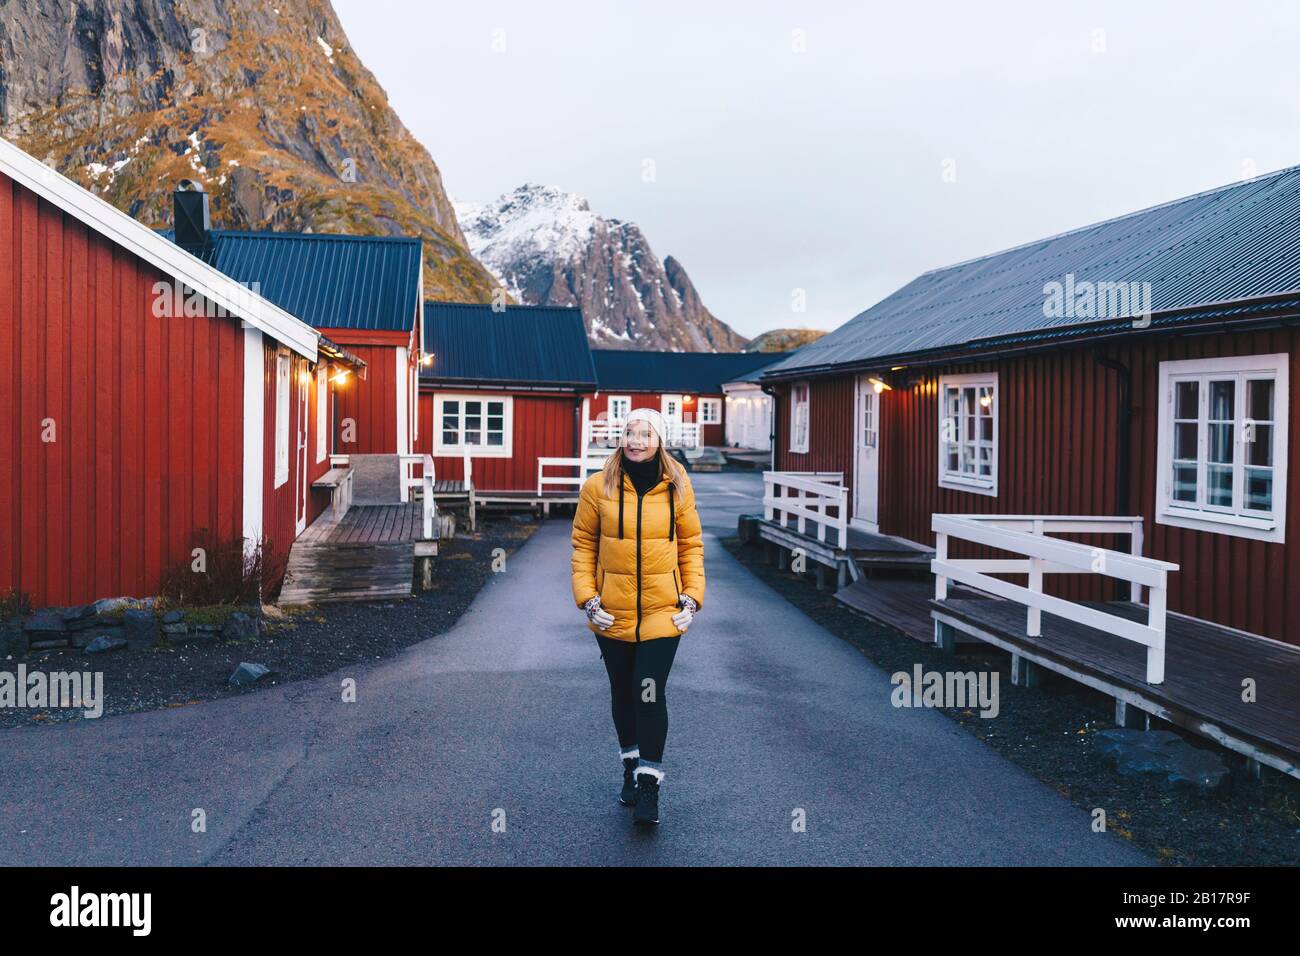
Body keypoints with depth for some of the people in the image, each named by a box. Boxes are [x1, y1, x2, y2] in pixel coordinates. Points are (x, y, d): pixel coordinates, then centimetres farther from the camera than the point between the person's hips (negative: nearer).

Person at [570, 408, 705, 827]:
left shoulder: (676, 487, -1)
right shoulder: (598, 486, -3)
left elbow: (691, 545, 6)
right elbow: (583, 544, 3)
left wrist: (692, 598, -2)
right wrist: (587, 597, -5)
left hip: (662, 610, -1)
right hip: (612, 612, 1)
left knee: (650, 692, -10)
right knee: (622, 693, 15)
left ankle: (649, 784, 3)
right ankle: (631, 765, 37)